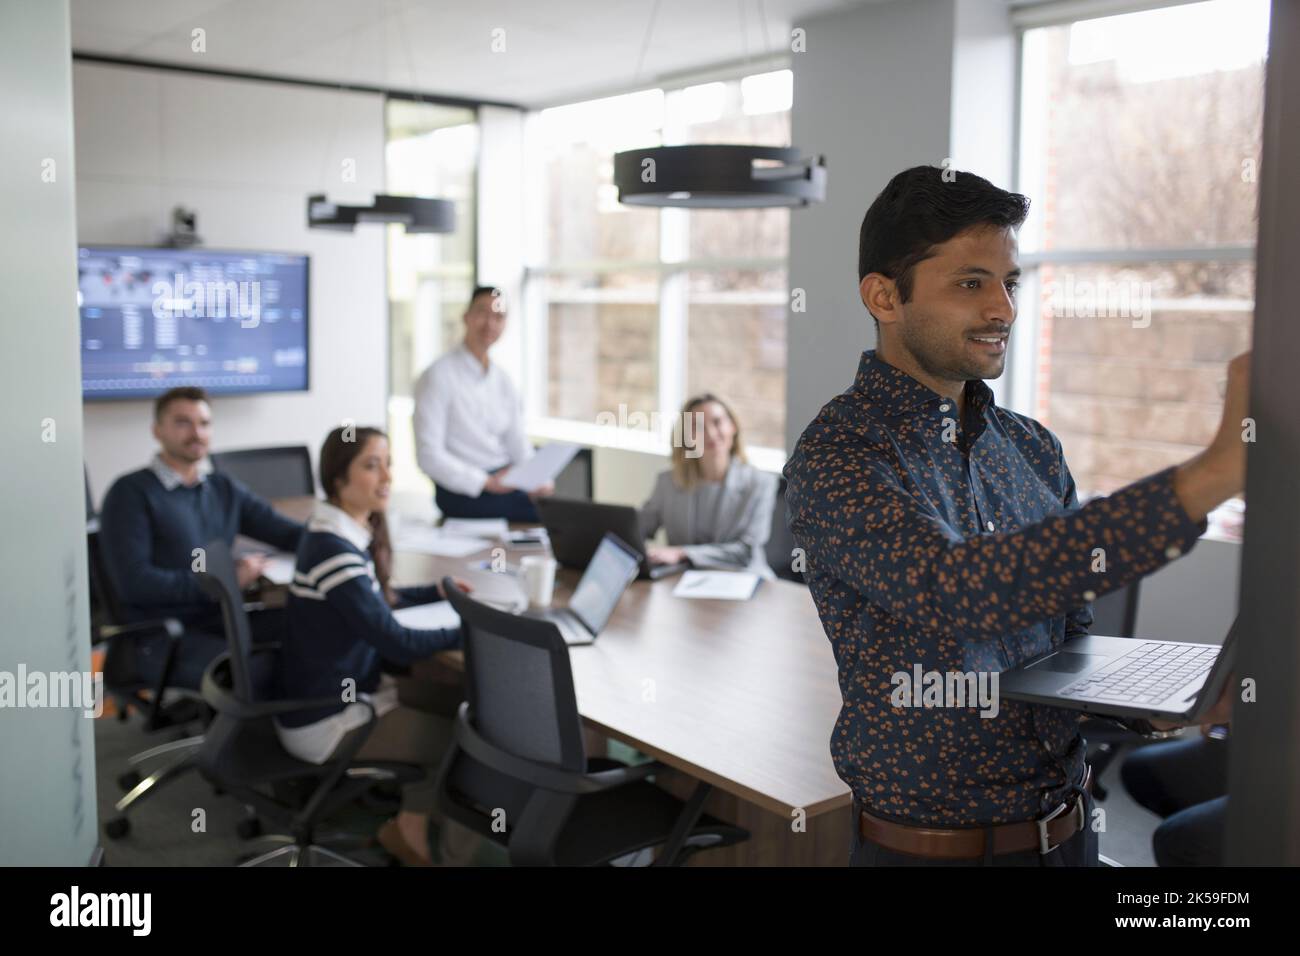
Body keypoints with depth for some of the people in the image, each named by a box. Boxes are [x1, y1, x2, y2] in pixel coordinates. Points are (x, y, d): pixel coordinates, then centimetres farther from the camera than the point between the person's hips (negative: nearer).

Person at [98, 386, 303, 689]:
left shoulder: (225, 490, 17)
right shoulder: (131, 493, -1)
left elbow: (292, 534, 12)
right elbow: (134, 582, -11)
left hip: (219, 621, 6)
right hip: (161, 640, -6)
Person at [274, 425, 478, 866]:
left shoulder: (348, 533, 4)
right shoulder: (333, 550, -28)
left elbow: (371, 601, 21)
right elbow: (396, 643, -27)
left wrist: (436, 592, 13)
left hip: (344, 691, 10)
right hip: (326, 721, -10)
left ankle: (409, 829, 23)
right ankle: (454, 855, 14)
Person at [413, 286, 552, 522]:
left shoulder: (501, 379, 13)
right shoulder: (438, 376, -8)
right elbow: (429, 456, -14)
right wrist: (487, 482, -20)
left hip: (505, 483, 7)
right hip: (462, 493, -7)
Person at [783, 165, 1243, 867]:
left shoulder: (1032, 449, 3)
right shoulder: (836, 458, -19)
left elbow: (1072, 639, 10)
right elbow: (961, 587, -36)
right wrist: (1213, 473, -40)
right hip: (929, 845, -6)